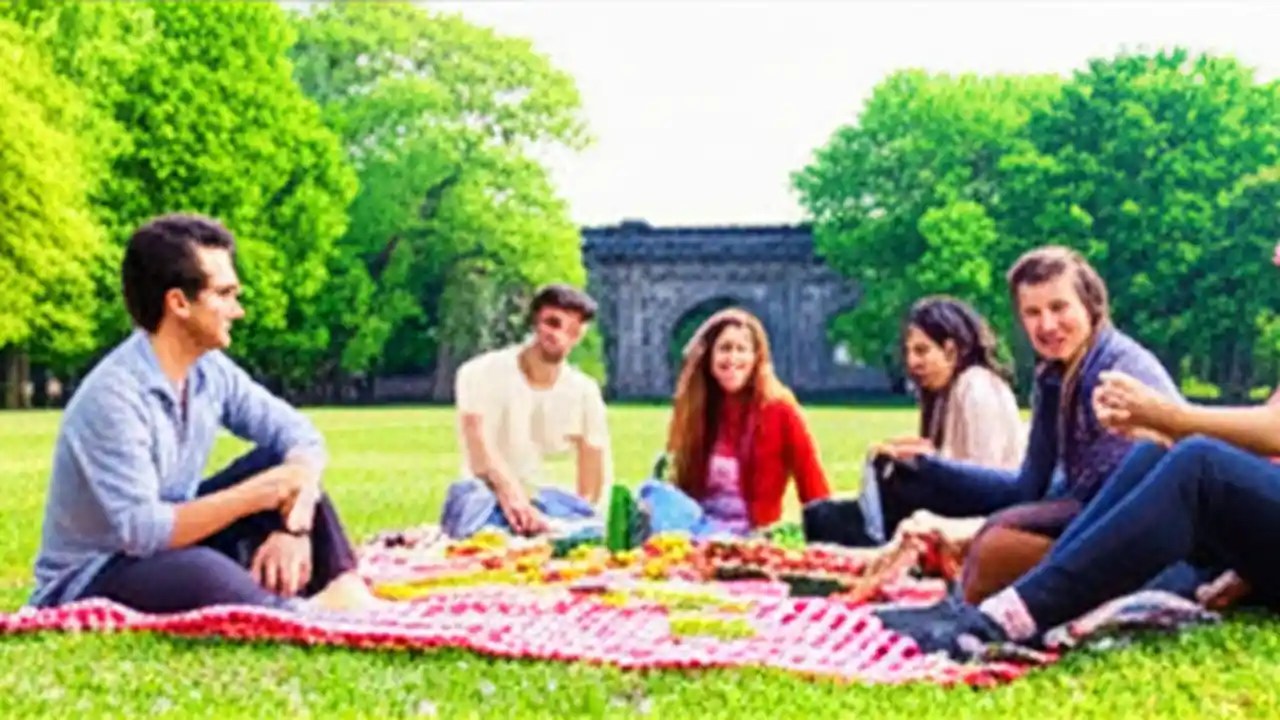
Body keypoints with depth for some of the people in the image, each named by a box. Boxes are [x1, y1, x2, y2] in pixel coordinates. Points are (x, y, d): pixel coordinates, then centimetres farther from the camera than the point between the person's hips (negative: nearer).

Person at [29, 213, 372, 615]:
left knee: (281, 460, -4)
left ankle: (345, 596, -17)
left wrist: (295, 524, -20)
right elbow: (142, 532, -31)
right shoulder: (112, 397, -27)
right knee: (197, 571, -39)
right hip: (91, 581, -8)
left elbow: (300, 436, -2)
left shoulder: (209, 370, -5)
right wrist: (255, 495, -29)